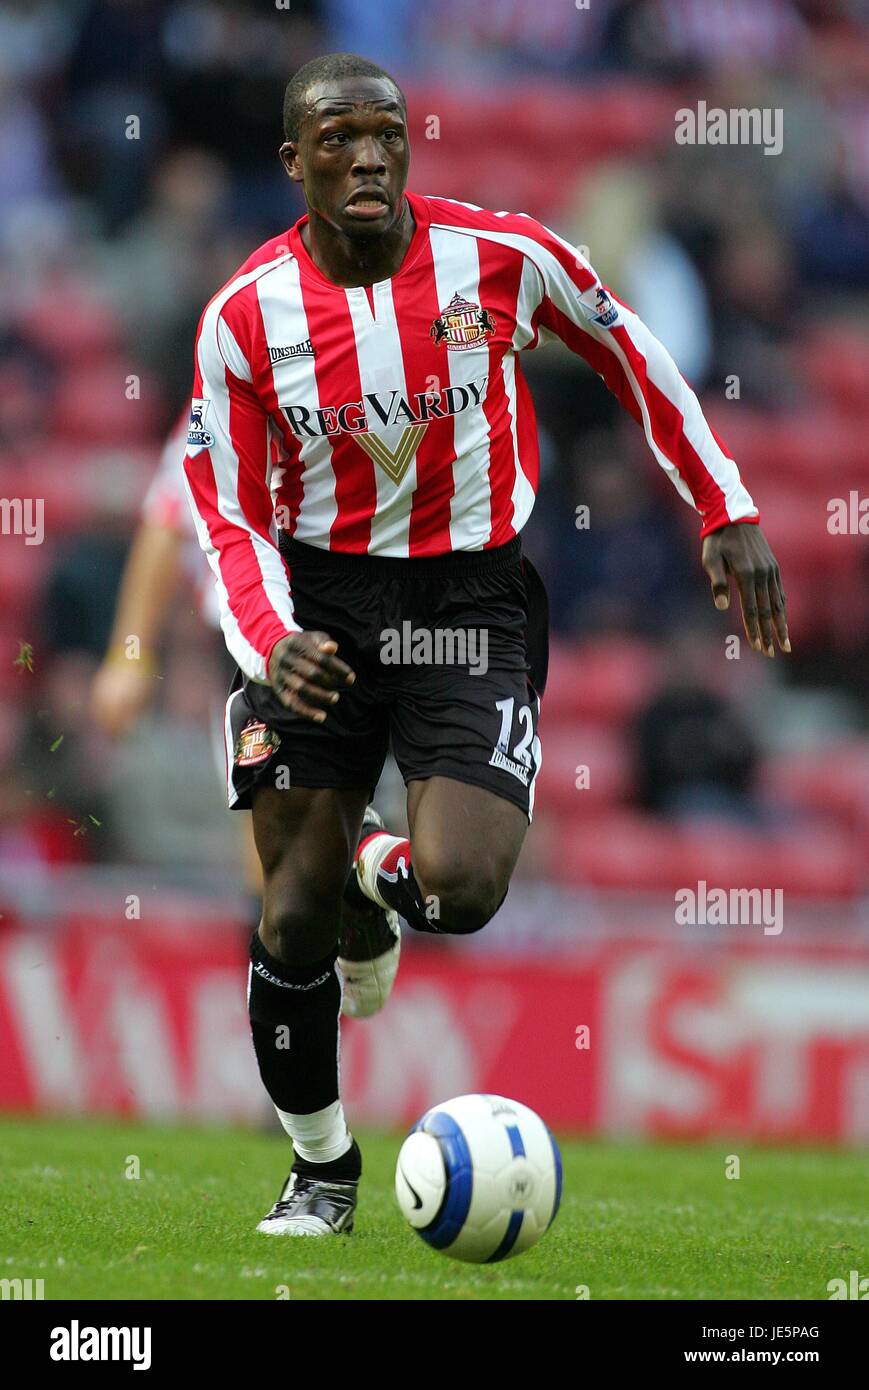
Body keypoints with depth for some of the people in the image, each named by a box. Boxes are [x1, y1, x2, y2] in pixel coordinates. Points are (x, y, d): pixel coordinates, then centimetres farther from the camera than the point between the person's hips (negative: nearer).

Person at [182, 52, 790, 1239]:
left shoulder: (503, 255, -11)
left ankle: (377, 870, 19)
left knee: (459, 889, -21)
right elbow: (229, 513, -2)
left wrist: (727, 512, 8)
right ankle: (322, 1170, 24)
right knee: (294, 916, 0)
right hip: (318, 605, 1)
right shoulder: (245, 316, -9)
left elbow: (628, 351, 7)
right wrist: (269, 644, -21)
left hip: (470, 604, -1)